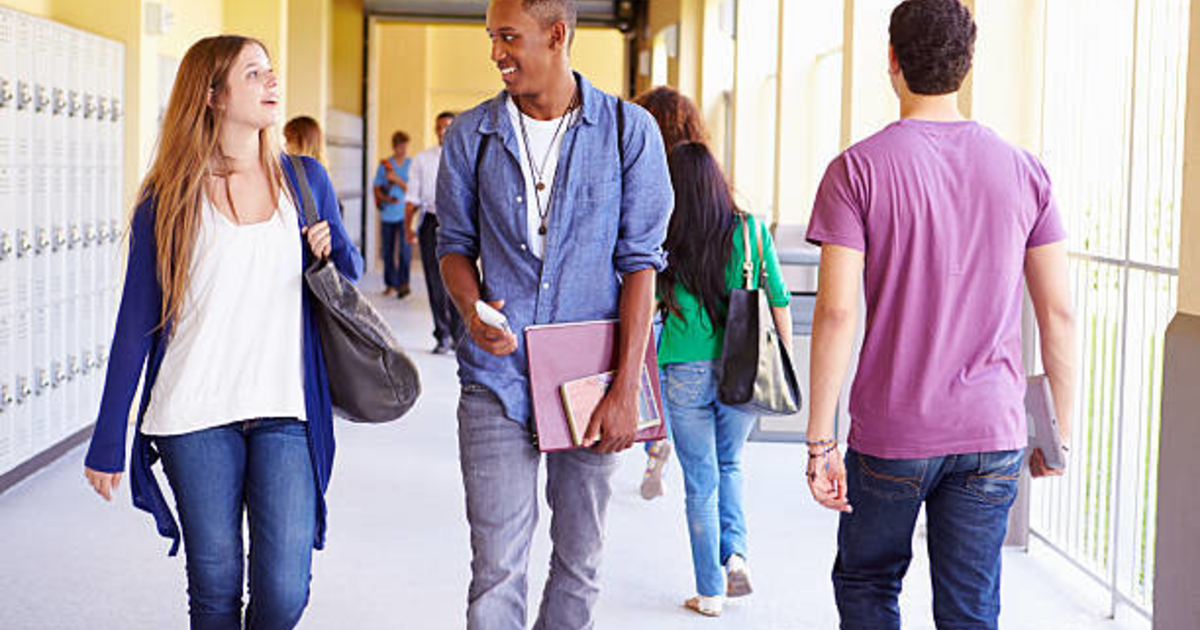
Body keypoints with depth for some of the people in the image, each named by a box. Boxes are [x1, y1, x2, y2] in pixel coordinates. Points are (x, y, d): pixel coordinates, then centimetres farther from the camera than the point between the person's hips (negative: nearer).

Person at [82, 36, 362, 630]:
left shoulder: (305, 179, 8)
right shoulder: (169, 197, 2)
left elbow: (348, 272, 22)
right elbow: (136, 324, 4)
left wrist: (332, 253, -4)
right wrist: (107, 444, 2)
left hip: (285, 413, 1)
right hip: (196, 421, -1)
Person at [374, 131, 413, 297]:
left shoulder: (412, 165, 3)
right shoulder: (384, 164, 5)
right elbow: (377, 188, 5)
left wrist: (397, 179, -14)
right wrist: (387, 198, -13)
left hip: (404, 214, -2)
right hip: (387, 214, 2)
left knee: (405, 249, -11)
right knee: (388, 251, 5)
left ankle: (403, 283, -9)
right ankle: (390, 284, 15)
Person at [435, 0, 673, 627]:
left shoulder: (629, 131, -2)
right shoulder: (470, 135, 4)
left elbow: (640, 260, -3)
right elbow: (455, 242, 11)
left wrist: (625, 387, -9)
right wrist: (472, 311, -12)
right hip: (497, 373, 1)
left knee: (580, 561, 10)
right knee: (497, 564, -3)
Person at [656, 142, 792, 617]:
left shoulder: (668, 241, -8)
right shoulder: (751, 231, -4)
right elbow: (778, 301, 1)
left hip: (686, 373, -2)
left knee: (700, 481, 9)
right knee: (729, 465, 24)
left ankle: (710, 592, 15)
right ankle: (735, 551, 5)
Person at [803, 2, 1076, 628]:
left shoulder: (857, 169, -7)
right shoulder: (1024, 172, 2)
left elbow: (836, 312, -13)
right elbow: (1057, 312, 2)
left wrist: (820, 440, -8)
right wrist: (1059, 430, 12)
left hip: (889, 435, -2)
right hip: (993, 435, 2)